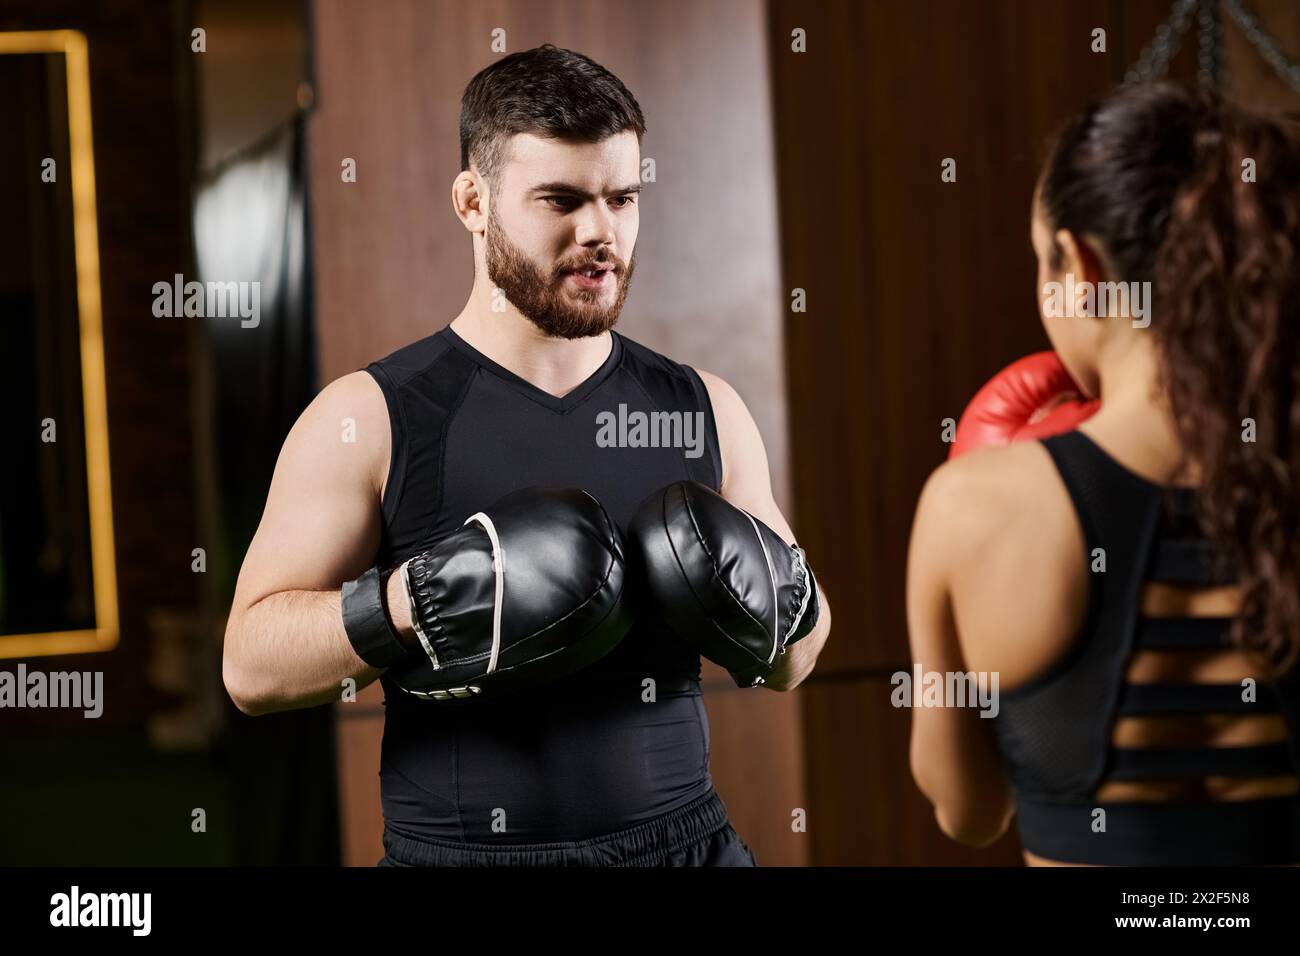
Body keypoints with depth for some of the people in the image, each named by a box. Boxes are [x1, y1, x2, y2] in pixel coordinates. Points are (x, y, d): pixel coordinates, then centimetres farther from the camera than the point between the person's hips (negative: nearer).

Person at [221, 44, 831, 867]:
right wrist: (409, 603, -23)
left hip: (685, 840, 3)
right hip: (461, 846, -3)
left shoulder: (706, 411, 4)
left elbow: (790, 667, 13)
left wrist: (785, 609, -8)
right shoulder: (370, 420, -6)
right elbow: (252, 665, -8)